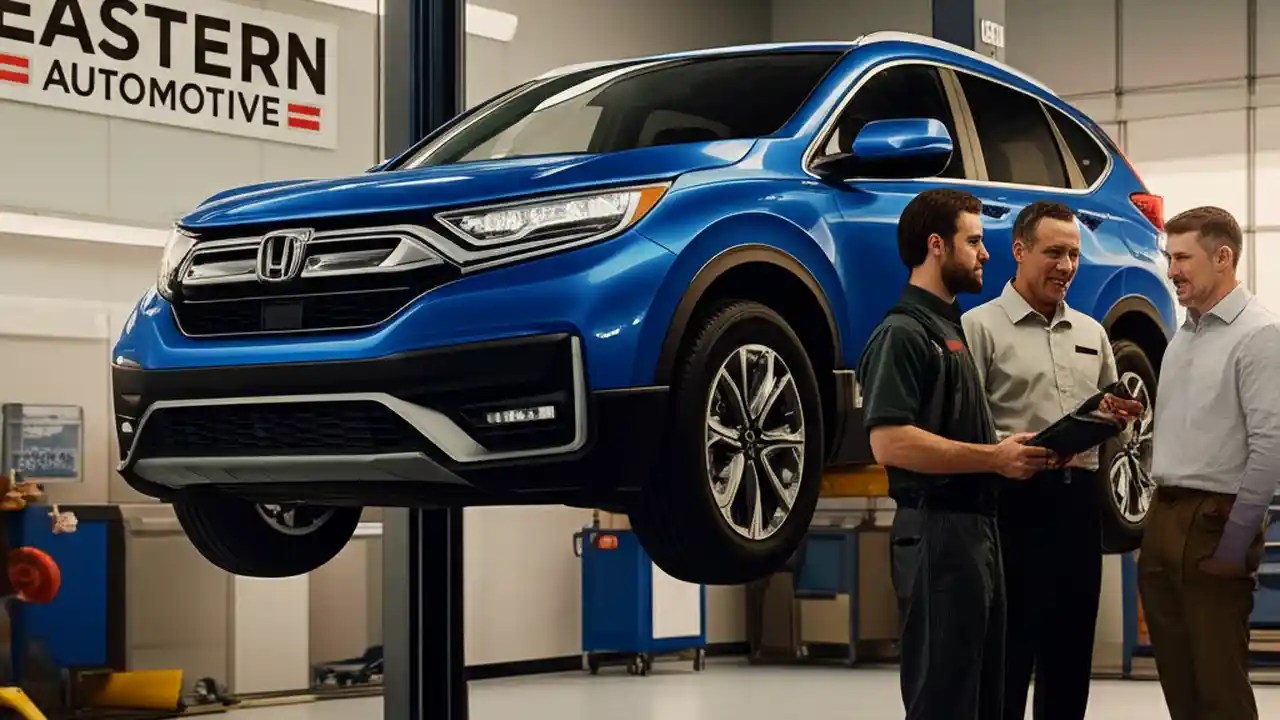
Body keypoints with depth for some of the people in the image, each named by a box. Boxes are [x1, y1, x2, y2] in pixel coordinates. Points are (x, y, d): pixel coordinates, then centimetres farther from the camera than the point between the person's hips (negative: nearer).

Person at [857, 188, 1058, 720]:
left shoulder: (953, 328, 18)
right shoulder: (903, 333, -12)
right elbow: (890, 442, -22)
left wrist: (1009, 452, 8)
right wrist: (995, 458, -18)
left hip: (976, 525, 10)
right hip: (937, 530, -10)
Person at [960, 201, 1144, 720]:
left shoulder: (1090, 332, 17)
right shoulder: (981, 326, -3)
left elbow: (1111, 419, 25)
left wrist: (1115, 417, 2)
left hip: (1079, 501, 6)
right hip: (1015, 501, -6)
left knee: (1070, 652, 10)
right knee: (1006, 654, -3)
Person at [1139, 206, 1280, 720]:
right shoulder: (1183, 336, 15)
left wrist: (1236, 541, -19)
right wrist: (1160, 515, 13)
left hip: (1213, 520, -8)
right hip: (1164, 518, 8)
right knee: (1177, 678, 12)